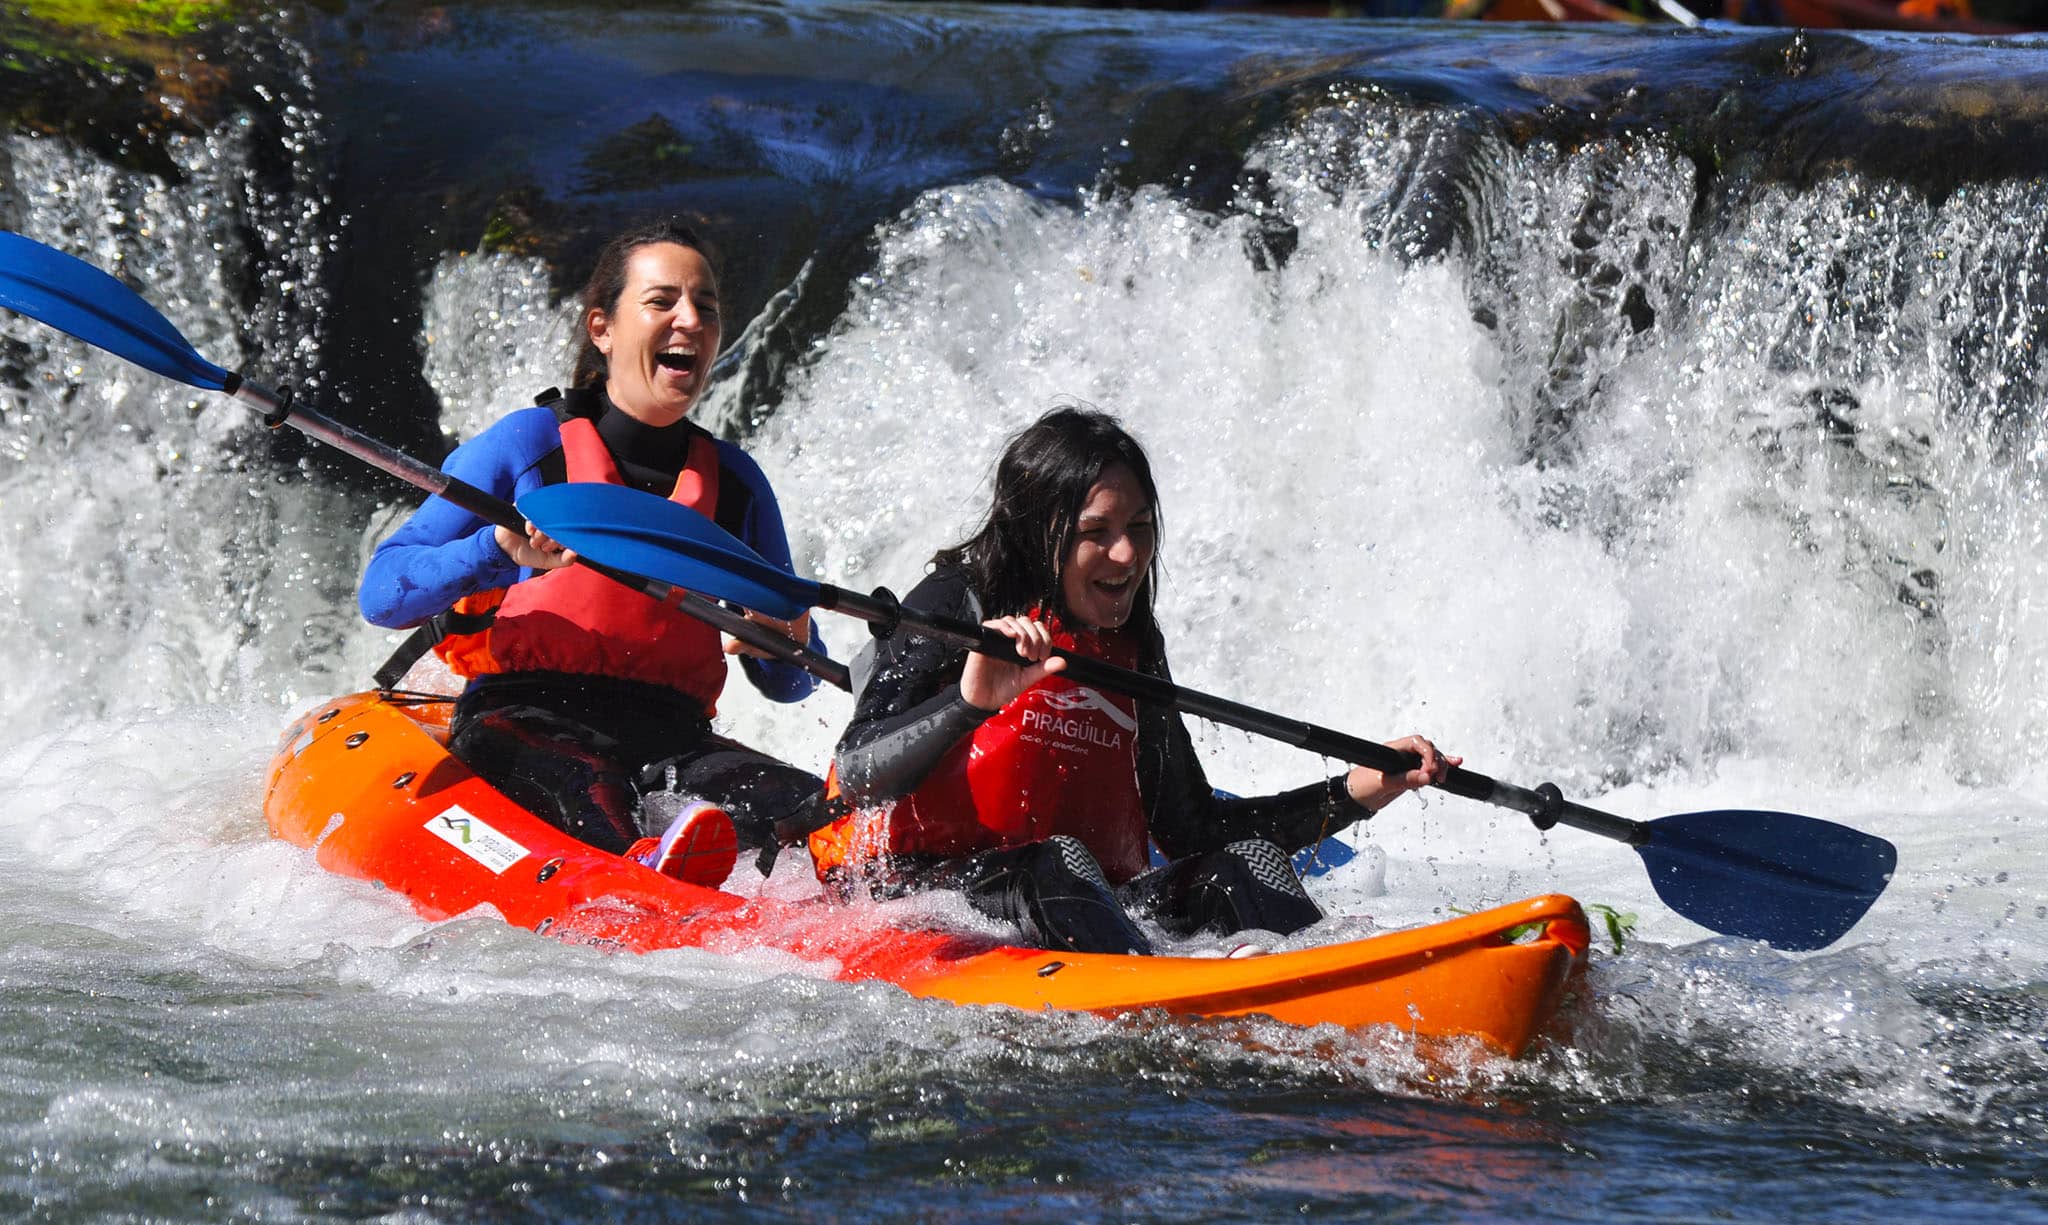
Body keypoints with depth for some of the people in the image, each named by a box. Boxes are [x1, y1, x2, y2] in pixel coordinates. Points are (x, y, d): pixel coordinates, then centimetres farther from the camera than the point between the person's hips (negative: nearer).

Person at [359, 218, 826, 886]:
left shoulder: (734, 481, 17)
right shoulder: (527, 444, 4)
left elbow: (786, 683, 20)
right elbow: (382, 593, -4)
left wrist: (791, 639, -5)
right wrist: (502, 550, -21)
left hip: (671, 738, 5)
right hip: (521, 727, -5)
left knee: (821, 808, -29)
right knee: (592, 800, -43)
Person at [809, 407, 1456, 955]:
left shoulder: (1131, 646, 15)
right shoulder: (960, 604, -5)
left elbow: (1189, 829, 15)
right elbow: (857, 776, -17)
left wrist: (1354, 793, 6)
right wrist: (970, 703, -35)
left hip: (1073, 913, 6)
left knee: (1248, 860, -15)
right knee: (1058, 862, -33)